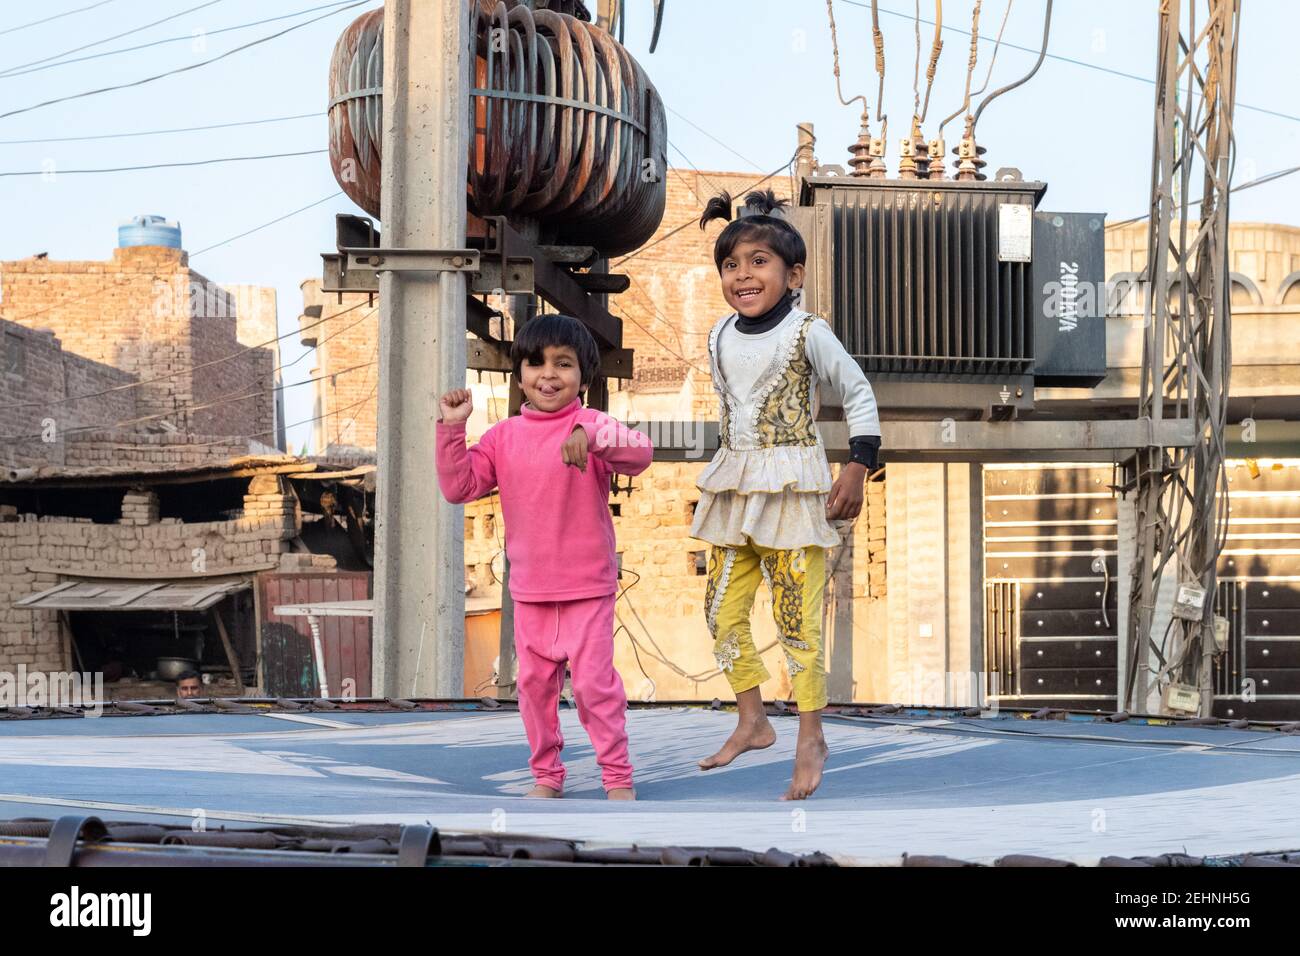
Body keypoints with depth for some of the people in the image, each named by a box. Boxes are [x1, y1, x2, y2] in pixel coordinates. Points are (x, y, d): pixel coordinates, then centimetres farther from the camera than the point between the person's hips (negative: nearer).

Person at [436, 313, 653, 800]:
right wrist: (452, 429, -10)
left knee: (594, 682, -4)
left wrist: (590, 438, -43)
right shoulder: (503, 436, 4)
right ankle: (546, 773, 25)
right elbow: (459, 486, 0)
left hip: (587, 588, -4)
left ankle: (618, 777, 8)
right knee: (534, 683, 11)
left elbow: (640, 452, -27)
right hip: (530, 590, 4)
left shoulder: (591, 426, -9)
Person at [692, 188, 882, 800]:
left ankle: (811, 739, 2)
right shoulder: (720, 336, 8)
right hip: (735, 484, 7)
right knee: (722, 607, 7)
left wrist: (857, 469, -9)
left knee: (797, 612, -7)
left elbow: (858, 396, -3)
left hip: (793, 487, -7)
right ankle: (752, 722, 20)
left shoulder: (807, 333, -10)